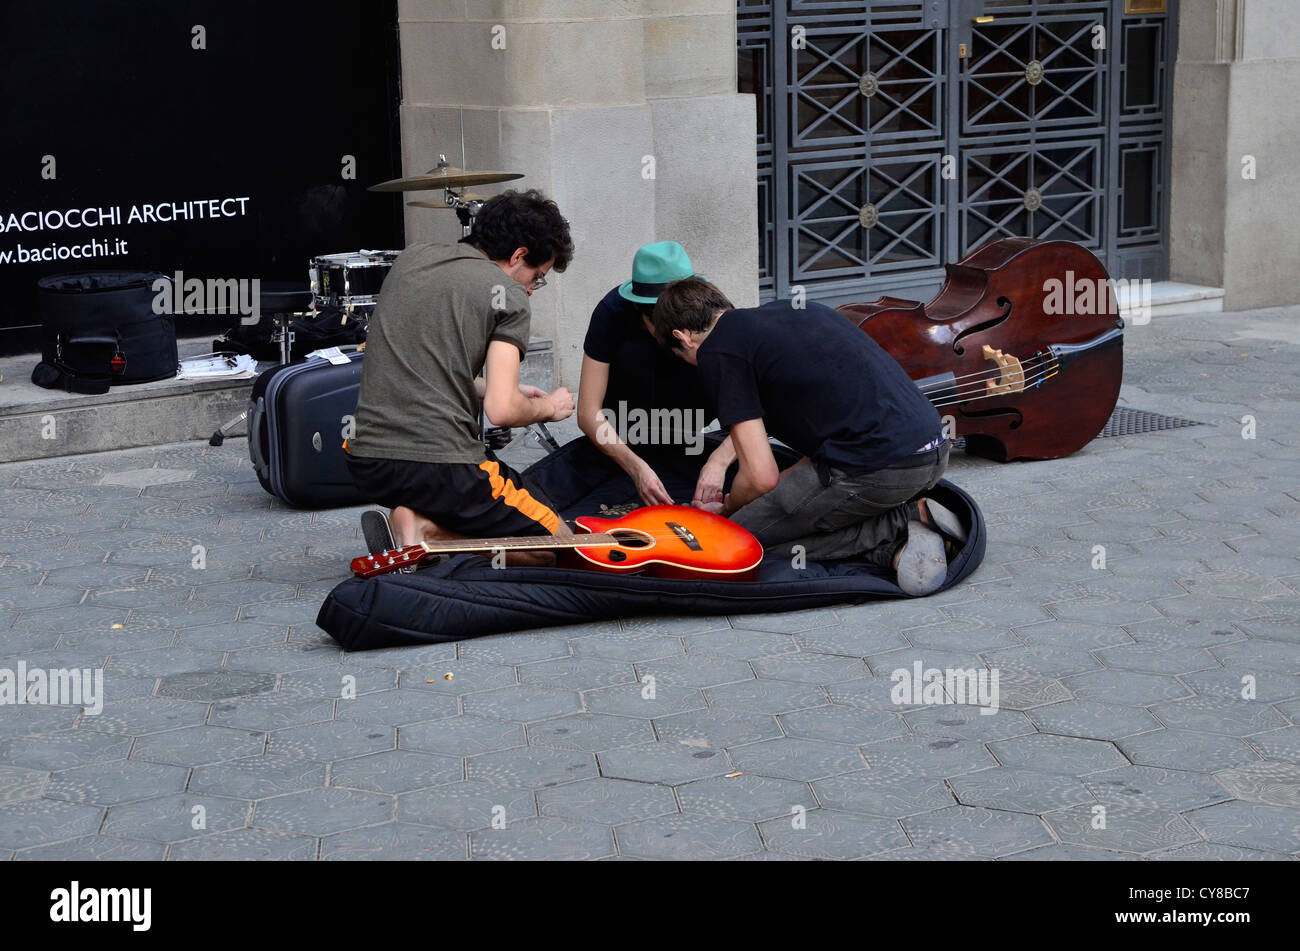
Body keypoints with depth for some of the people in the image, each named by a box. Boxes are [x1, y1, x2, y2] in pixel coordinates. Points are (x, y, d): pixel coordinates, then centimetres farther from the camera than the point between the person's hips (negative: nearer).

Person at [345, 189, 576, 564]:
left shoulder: (411, 258, 15)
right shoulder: (507, 296, -5)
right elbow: (501, 411, -14)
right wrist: (548, 407, 8)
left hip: (367, 463, 7)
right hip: (441, 464, -7)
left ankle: (416, 520, 5)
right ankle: (423, 527, -9)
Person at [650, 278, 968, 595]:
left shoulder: (717, 350, -1)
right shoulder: (789, 308, 24)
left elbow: (761, 478, -4)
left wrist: (726, 510, 18)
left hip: (878, 468, -9)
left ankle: (894, 530, -1)